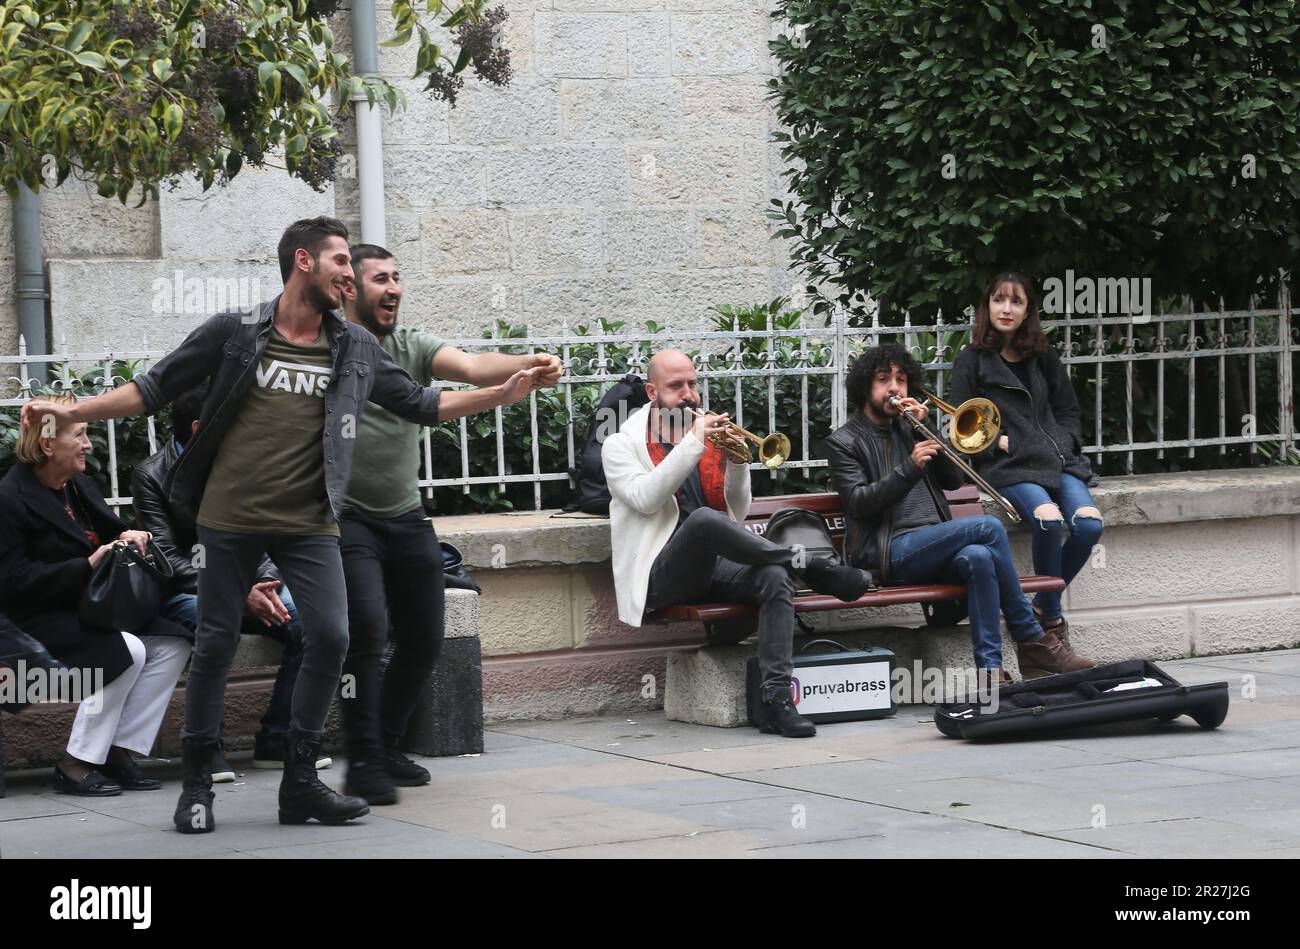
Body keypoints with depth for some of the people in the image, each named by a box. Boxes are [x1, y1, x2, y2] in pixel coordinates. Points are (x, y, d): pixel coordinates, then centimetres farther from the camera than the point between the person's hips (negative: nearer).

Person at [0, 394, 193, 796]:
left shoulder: (79, 485, 13)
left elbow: (107, 533, 24)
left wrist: (129, 537, -2)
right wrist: (87, 566, -24)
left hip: (91, 610, 9)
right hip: (38, 622, -9)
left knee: (172, 644, -10)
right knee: (128, 652, -29)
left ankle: (120, 752, -11)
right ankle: (74, 765, -21)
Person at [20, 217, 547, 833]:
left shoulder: (355, 349, 8)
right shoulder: (234, 333, -2)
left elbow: (420, 405, 15)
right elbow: (153, 390, 3)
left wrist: (503, 392, 7)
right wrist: (72, 411, -4)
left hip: (309, 525, 2)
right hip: (230, 519, -2)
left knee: (330, 637, -10)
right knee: (215, 645, 1)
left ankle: (300, 782, 3)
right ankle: (196, 785, 15)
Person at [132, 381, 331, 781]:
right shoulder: (152, 475, -7)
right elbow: (169, 558, -14)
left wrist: (267, 583, -15)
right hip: (182, 593, -5)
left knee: (305, 622, -22)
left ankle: (275, 740, -13)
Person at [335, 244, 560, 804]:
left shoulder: (410, 346, 4)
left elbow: (471, 367, -12)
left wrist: (527, 367, -32)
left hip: (406, 519, 6)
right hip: (347, 519, -6)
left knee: (423, 641, 9)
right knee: (367, 630, -20)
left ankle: (386, 748, 27)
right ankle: (362, 763, -10)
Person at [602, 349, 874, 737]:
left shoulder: (709, 436, 20)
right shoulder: (621, 445, 8)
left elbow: (737, 515, 15)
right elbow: (646, 498, -13)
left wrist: (736, 463, -3)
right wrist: (692, 443, -18)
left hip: (715, 566, 4)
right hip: (661, 575, -4)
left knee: (774, 577, -29)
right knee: (704, 519, -36)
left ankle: (776, 699, -35)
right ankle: (808, 565, -26)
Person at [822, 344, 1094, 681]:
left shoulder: (908, 429, 25)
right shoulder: (843, 442, 8)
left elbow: (953, 480, 14)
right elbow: (859, 503, -8)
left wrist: (924, 429, 2)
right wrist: (909, 469, -21)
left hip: (934, 546, 5)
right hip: (890, 552, -5)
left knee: (978, 558, -32)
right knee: (988, 527, -26)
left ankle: (990, 667, -36)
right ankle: (1032, 641, -21)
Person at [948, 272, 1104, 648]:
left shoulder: (1043, 358, 18)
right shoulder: (972, 360, 6)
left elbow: (1069, 412, 22)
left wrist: (1063, 444, 4)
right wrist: (999, 442, -9)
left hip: (1056, 458, 4)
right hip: (1007, 465, -4)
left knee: (1089, 523, -23)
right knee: (1049, 518, -33)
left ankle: (1043, 603, -3)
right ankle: (1052, 617, -18)